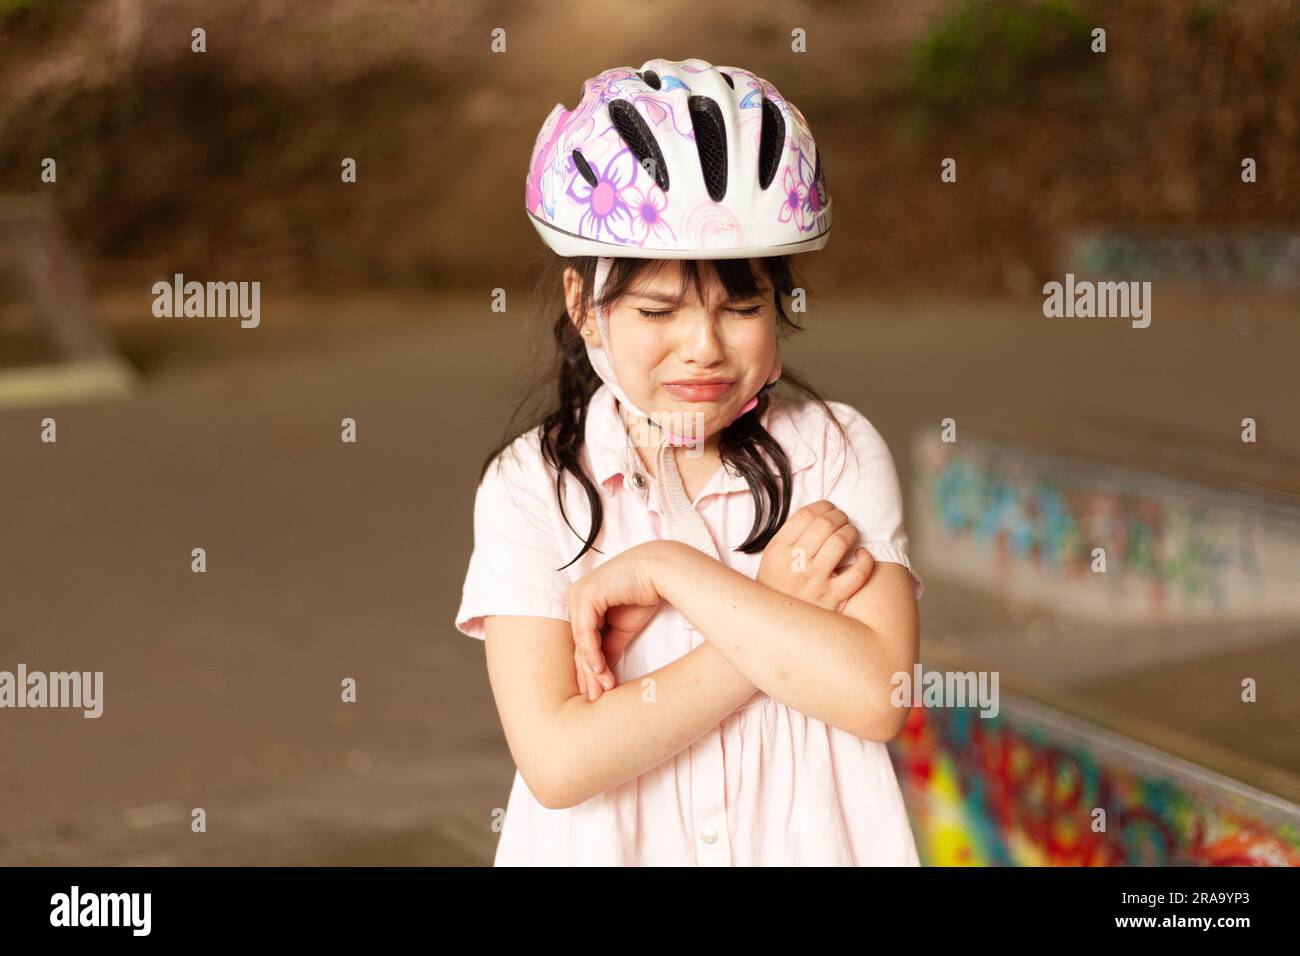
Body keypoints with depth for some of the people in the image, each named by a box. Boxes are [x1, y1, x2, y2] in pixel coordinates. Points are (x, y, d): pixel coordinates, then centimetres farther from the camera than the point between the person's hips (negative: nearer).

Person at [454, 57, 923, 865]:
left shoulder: (838, 451, -9)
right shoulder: (528, 486, -12)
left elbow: (877, 697, -22)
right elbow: (557, 760, -22)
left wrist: (666, 570, -22)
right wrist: (780, 616, -21)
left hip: (806, 836, 1)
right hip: (608, 846, -1)